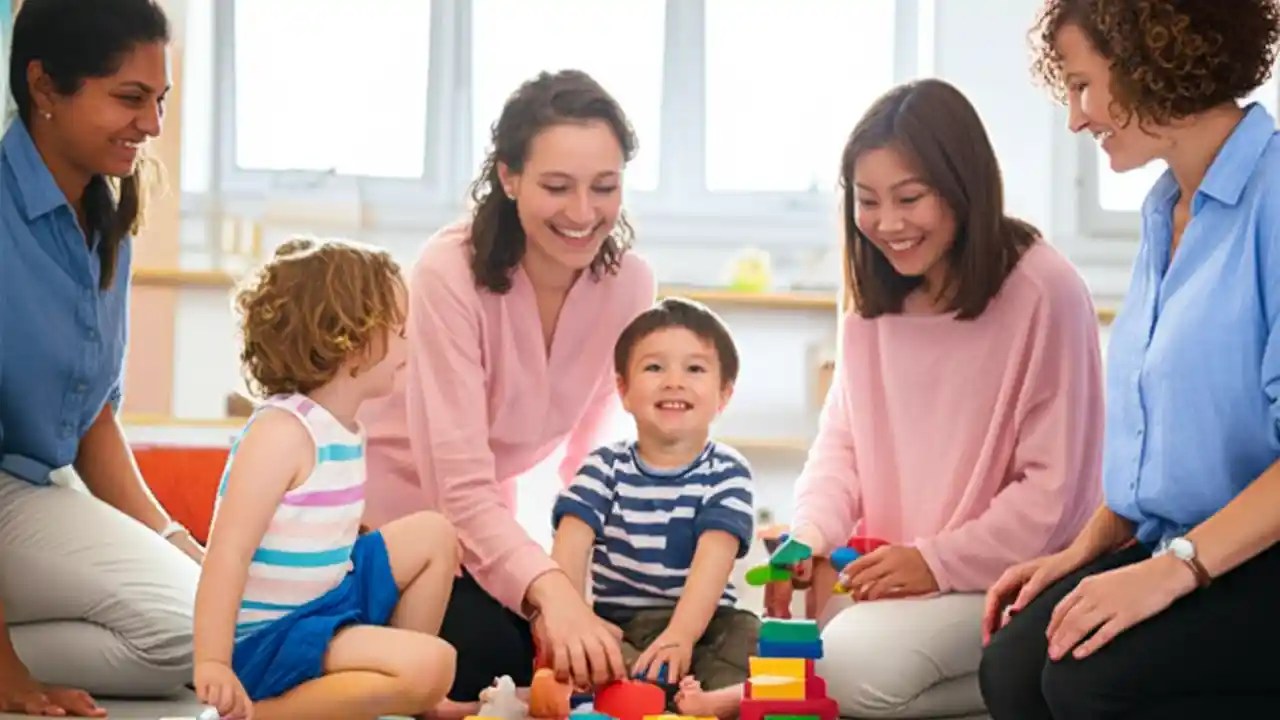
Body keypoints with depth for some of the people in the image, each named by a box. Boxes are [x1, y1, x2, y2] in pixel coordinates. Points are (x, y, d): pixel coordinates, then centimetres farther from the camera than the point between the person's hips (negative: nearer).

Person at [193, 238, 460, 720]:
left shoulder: (345, 427, 7)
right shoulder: (282, 431, -22)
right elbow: (228, 552, -27)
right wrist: (213, 663, -32)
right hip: (269, 639, -10)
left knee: (434, 535, 16)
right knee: (431, 665, -23)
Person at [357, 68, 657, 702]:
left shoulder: (628, 283, -12)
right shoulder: (451, 274, -28)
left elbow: (589, 454, 0)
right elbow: (460, 487, -34)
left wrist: (577, 590, -14)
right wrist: (549, 589, -50)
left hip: (482, 520, 6)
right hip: (380, 513, -6)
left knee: (573, 662, -10)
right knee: (492, 658, -24)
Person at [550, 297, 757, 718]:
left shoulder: (727, 472, 0)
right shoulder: (605, 467, 5)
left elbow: (713, 559, -14)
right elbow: (570, 548, -6)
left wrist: (680, 636, -30)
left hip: (701, 621, -1)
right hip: (615, 625, 1)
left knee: (747, 637, -30)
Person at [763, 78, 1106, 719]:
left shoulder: (1044, 291, -15)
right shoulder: (872, 297, 7)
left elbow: (1054, 486, -15)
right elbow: (841, 441, 7)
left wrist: (938, 562, -19)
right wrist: (809, 537, -12)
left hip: (1006, 577, -7)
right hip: (886, 572, 7)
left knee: (853, 667, -28)